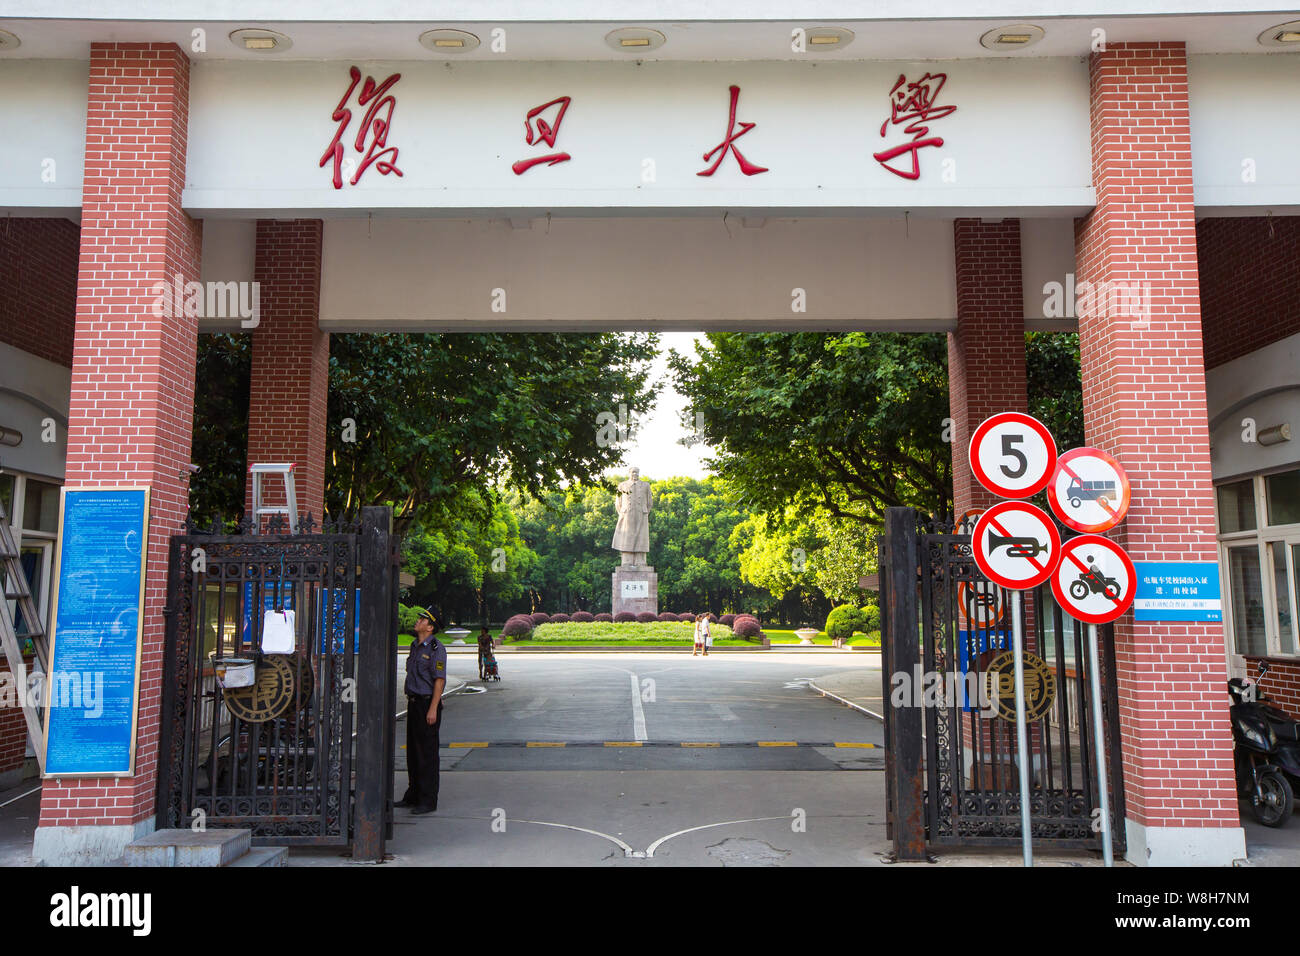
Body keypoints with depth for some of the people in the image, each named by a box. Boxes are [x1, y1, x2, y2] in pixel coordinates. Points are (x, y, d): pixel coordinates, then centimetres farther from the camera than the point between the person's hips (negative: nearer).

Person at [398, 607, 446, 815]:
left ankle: (428, 801, 0)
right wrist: (410, 700, 16)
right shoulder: (415, 646, 14)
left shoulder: (436, 648, -12)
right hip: (413, 703, 9)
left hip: (428, 704, -9)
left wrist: (433, 709, -20)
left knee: (427, 753, -5)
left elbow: (439, 680, -16)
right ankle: (413, 795, 23)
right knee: (412, 751, 13)